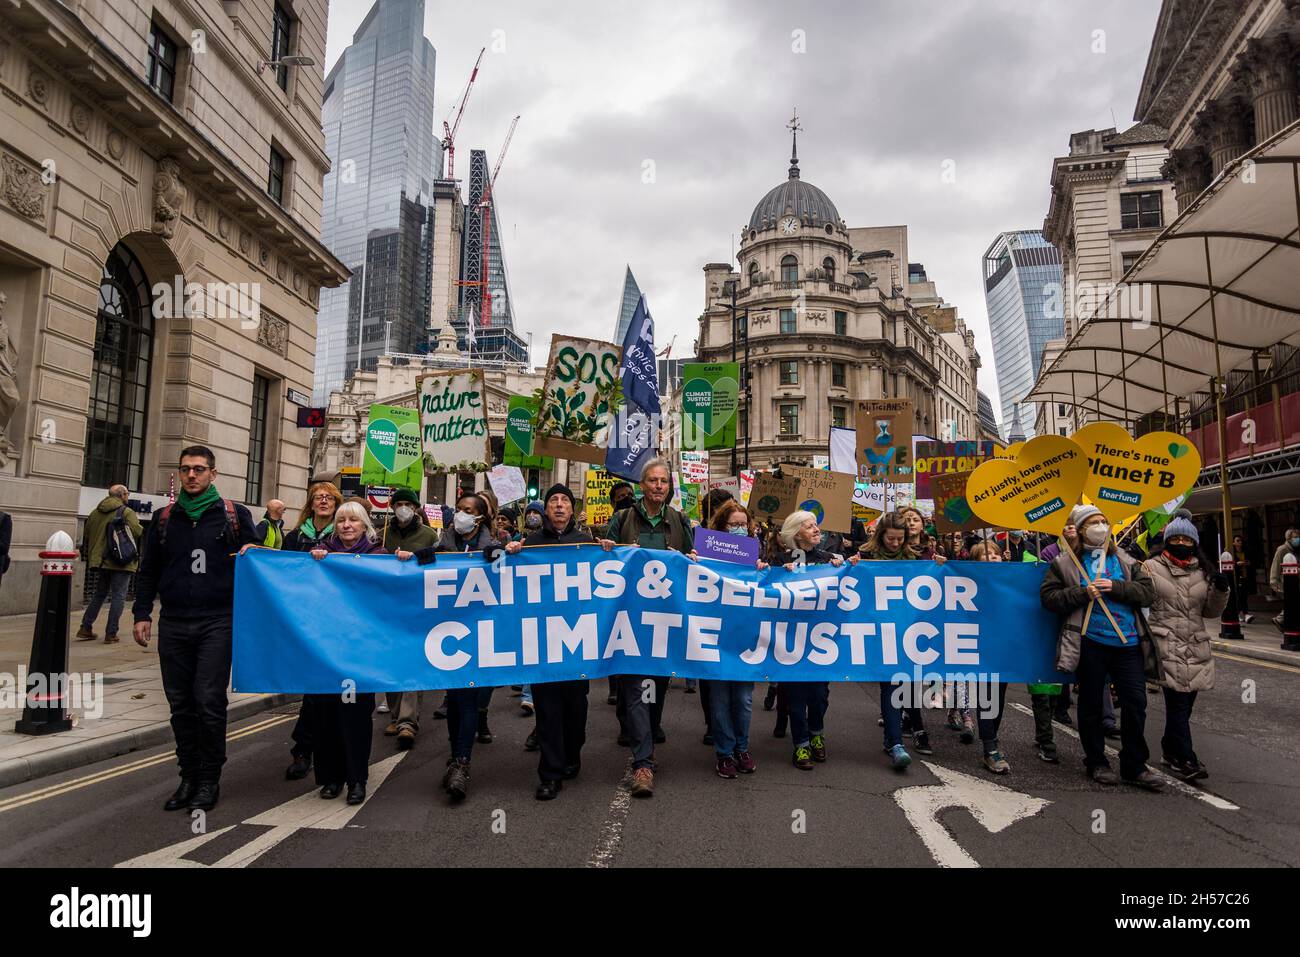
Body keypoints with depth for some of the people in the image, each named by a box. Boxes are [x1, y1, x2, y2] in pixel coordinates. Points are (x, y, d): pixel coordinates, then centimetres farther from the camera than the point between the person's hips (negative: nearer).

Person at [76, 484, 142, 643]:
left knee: (99, 594, 20)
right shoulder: (127, 513, -9)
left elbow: (86, 536, 17)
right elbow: (139, 533, -17)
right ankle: (110, 634, -1)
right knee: (118, 597, 0)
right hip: (121, 563, -6)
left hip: (100, 561, 6)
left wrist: (90, 557, 28)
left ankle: (85, 629, 19)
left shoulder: (95, 513, 11)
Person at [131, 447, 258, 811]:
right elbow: (149, 570, 16)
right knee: (181, 704, 8)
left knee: (209, 701, -6)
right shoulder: (165, 518, 12)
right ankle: (189, 777, 20)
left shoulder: (234, 516, 3)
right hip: (173, 625, 4)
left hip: (217, 623, -4)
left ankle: (209, 780, 7)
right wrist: (142, 613, 7)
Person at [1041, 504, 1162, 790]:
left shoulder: (1125, 561, 12)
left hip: (1128, 642, 3)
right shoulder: (1065, 562, 2)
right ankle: (1096, 763, 23)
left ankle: (1134, 766, 17)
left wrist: (1115, 588, -12)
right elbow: (1048, 597, -3)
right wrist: (1083, 593, -14)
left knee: (1135, 702, 2)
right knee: (1091, 704, 8)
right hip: (1090, 643, -3)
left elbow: (1147, 592, 3)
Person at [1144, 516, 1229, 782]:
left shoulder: (1204, 572, 13)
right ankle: (1185, 759, -7)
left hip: (1196, 645, 5)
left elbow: (1211, 611, 15)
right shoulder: (1152, 568, 0)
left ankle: (1170, 750, 27)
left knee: (1185, 700, 10)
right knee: (1178, 700, -11)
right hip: (1166, 644, -5)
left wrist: (1220, 590, 0)